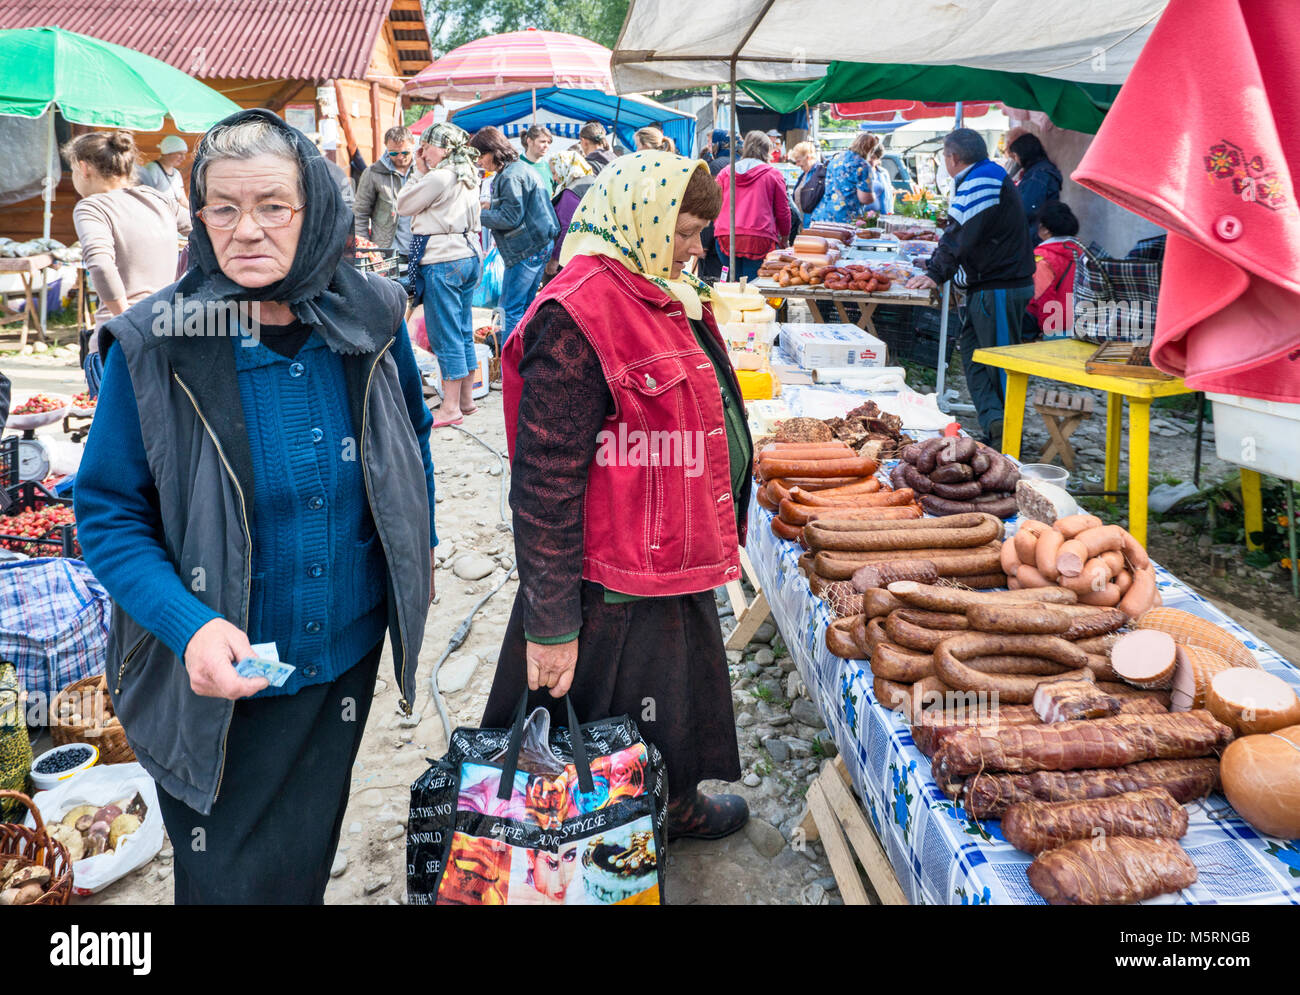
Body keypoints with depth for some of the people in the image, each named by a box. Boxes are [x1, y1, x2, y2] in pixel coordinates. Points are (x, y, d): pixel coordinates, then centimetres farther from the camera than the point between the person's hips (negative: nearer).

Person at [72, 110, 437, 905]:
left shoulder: (372, 318, -7)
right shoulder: (154, 347, -17)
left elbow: (413, 432, 11)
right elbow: (108, 514, -11)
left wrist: (421, 548, 13)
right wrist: (190, 625, -26)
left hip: (346, 658, 3)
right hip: (217, 685, -3)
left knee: (307, 860, 24)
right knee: (230, 881, 13)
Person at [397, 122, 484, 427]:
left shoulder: (439, 177, -14)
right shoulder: (469, 176, 12)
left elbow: (403, 205, -3)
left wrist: (419, 172, 3)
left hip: (442, 260, -9)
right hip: (470, 256, 9)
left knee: (445, 335, -4)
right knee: (464, 332, 14)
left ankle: (451, 407, 0)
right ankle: (467, 398, 21)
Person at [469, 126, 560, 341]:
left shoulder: (510, 176, -16)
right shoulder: (524, 168, 16)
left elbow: (510, 217, -19)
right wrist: (491, 205, 14)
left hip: (526, 251, -10)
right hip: (540, 245, 10)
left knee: (511, 310, -6)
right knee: (526, 308, 15)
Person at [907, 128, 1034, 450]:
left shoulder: (979, 184, -15)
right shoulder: (986, 179, 19)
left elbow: (961, 238, -19)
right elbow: (957, 233, 23)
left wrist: (936, 274, -10)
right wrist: (934, 269, 22)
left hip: (999, 289, -11)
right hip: (988, 286, 11)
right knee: (971, 351, 10)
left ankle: (1005, 437, 2)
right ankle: (993, 423, 6)